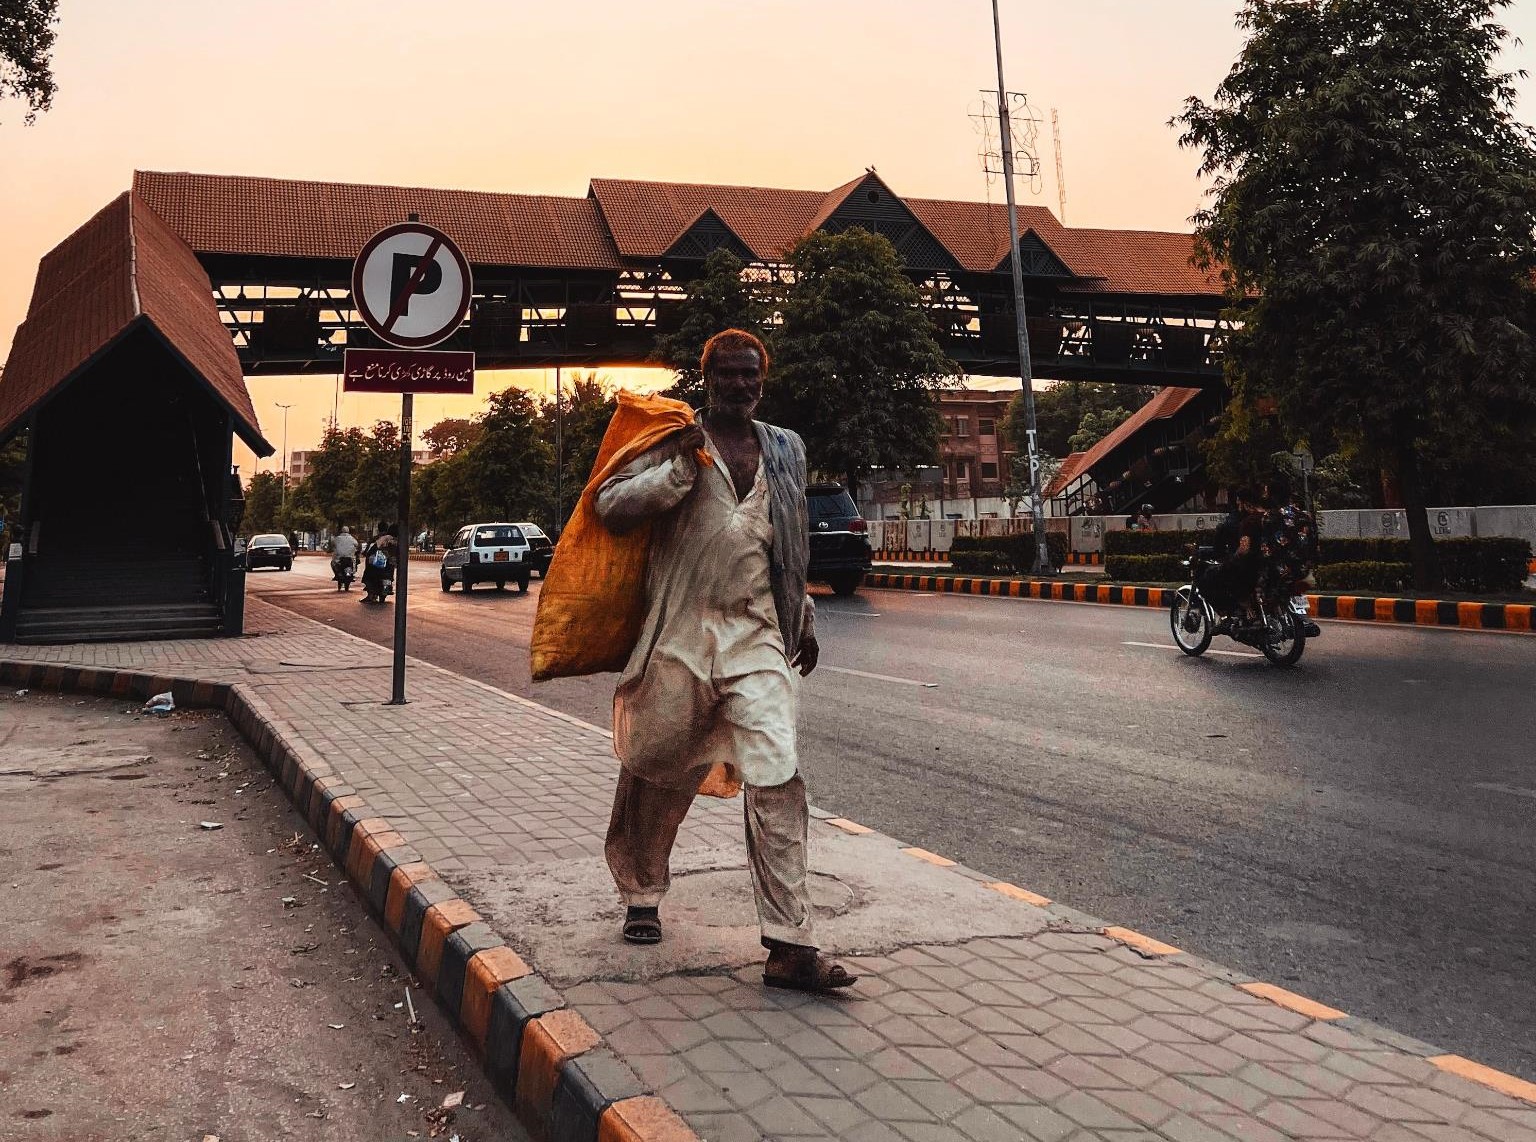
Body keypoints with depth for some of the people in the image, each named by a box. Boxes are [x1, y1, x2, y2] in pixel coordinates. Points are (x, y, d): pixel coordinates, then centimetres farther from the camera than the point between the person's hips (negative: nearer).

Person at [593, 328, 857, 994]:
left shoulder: (786, 451, 16)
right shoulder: (675, 441, 3)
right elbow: (609, 508, -7)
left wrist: (802, 616, 28)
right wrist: (681, 467, -16)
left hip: (757, 637, 2)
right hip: (680, 635, -2)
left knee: (777, 779, -11)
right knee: (660, 776, 9)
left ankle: (789, 945, -10)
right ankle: (643, 895, 36)